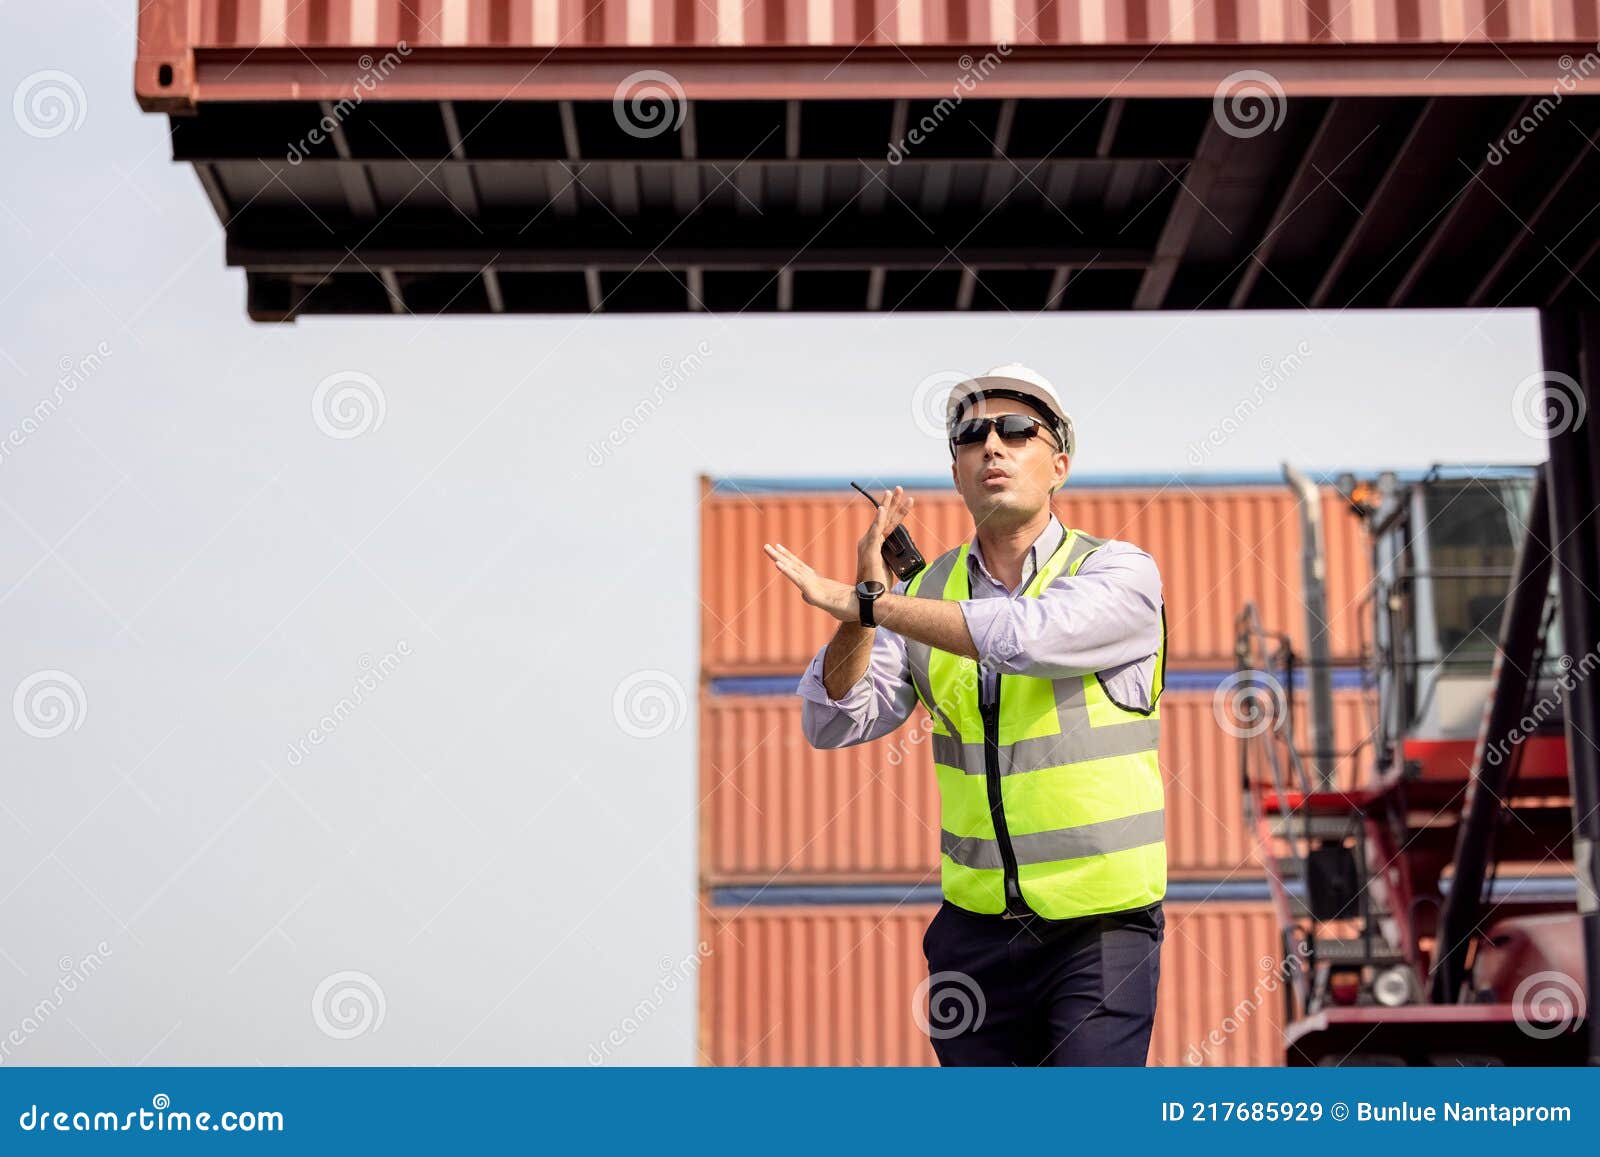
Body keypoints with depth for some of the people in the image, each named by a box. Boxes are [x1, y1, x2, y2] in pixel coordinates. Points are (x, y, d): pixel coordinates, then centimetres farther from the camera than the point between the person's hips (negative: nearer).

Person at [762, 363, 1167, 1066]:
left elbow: (1029, 636, -26)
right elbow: (833, 725, 1)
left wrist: (864, 601, -19)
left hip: (1101, 926, -4)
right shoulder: (927, 592, 7)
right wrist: (866, 605, -15)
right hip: (976, 922, 4)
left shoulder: (1120, 573, -6)